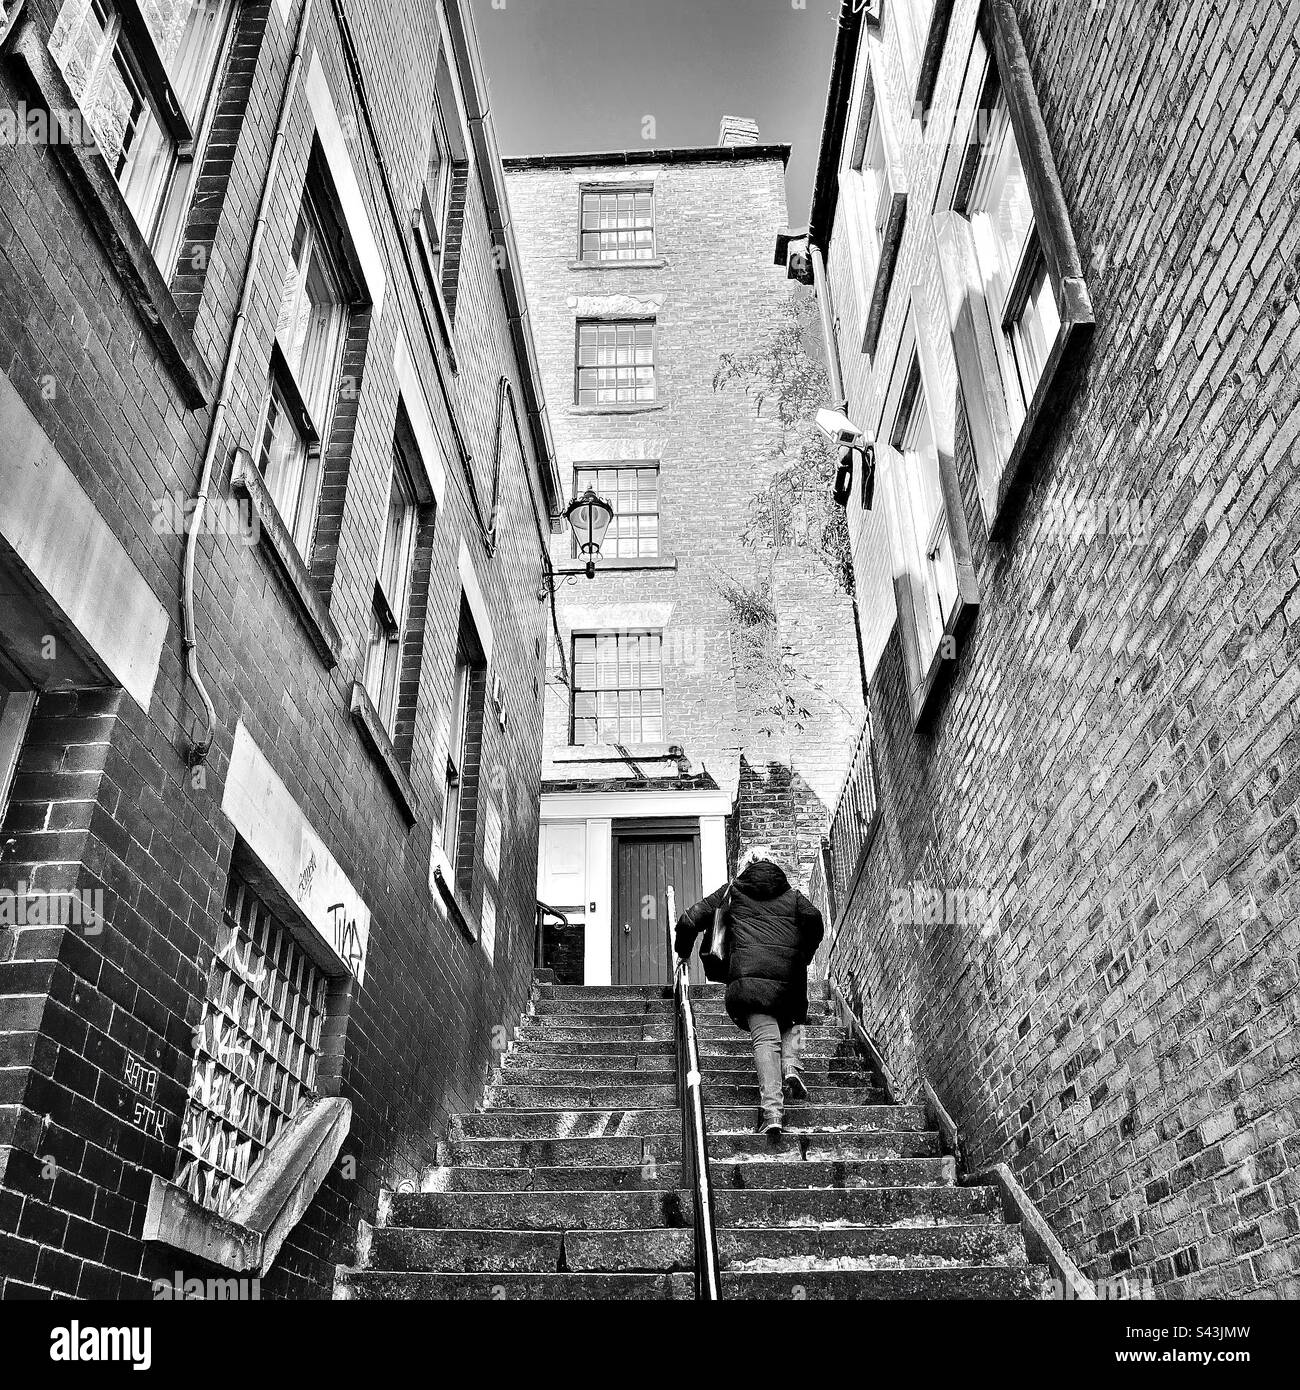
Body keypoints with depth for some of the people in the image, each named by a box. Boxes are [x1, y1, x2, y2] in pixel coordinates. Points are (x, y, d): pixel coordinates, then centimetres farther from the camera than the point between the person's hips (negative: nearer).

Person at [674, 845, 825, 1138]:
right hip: (788, 972, 1)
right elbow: (814, 919, 6)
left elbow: (689, 920, 16)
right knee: (792, 1023, 24)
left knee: (765, 1039, -6)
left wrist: (682, 953, 31)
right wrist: (804, 957, 20)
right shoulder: (792, 894, 23)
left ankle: (772, 1111, -18)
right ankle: (792, 1068, -3)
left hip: (747, 972, -1)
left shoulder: (731, 892, 20)